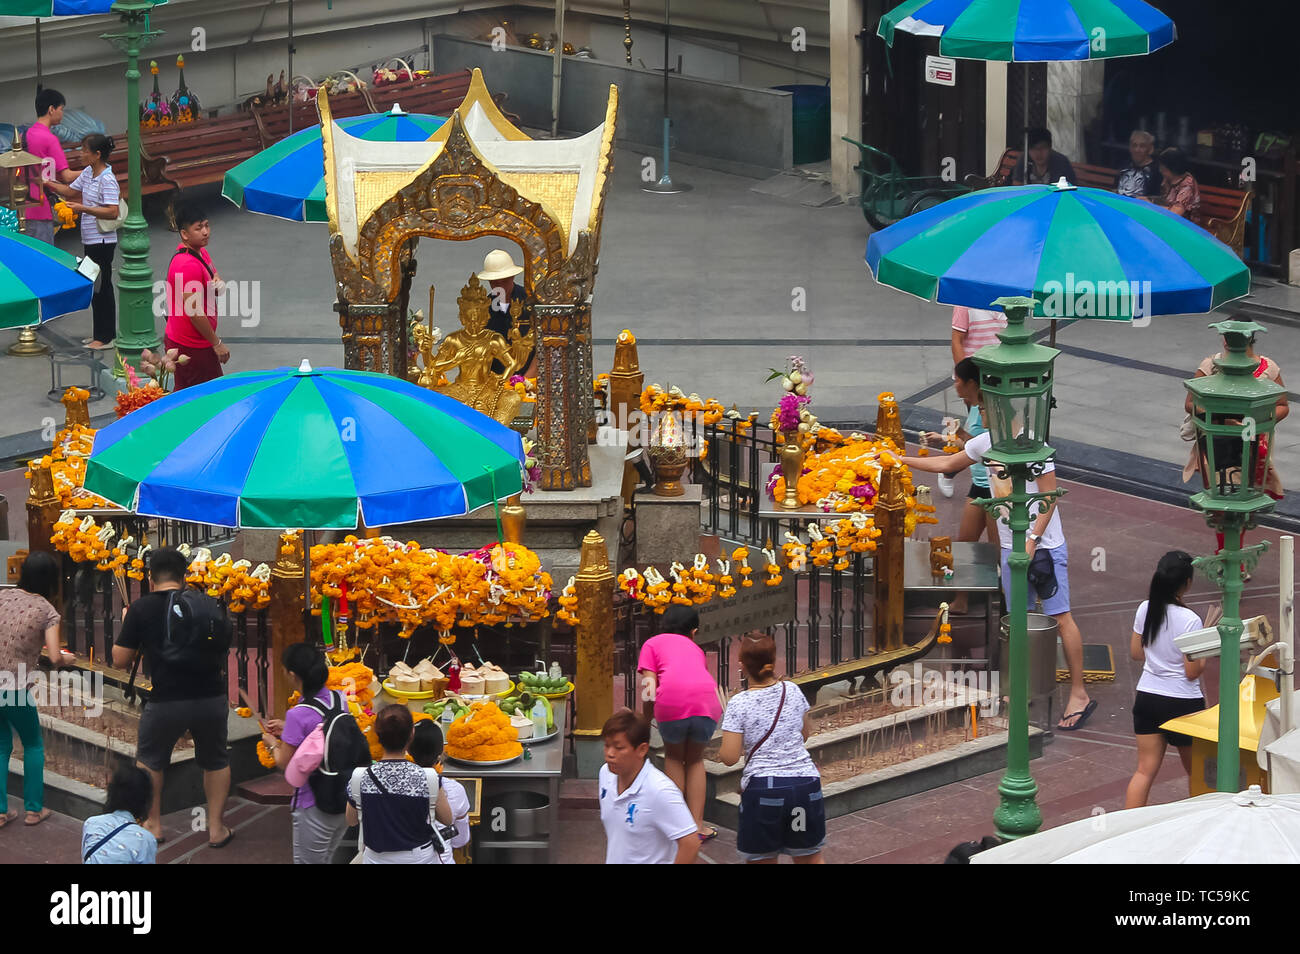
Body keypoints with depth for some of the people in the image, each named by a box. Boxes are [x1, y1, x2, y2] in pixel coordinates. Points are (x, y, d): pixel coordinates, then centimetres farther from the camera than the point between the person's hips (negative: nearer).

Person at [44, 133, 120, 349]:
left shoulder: (107, 179, -19)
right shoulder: (88, 173, 8)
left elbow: (113, 212, -26)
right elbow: (70, 191, 22)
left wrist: (83, 208, -27)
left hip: (102, 241, -9)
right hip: (90, 240, 9)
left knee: (102, 286, -4)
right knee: (94, 286, 15)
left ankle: (107, 337, 2)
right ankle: (100, 333, 23)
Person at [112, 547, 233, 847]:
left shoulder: (141, 608, -4)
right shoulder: (210, 604, 5)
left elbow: (120, 661, 0)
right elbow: (225, 649, 17)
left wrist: (127, 625, 15)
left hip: (166, 702, -2)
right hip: (211, 698, 2)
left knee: (148, 759, 23)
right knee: (215, 760, 24)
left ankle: (153, 825, 26)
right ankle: (216, 828, 24)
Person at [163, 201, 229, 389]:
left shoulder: (201, 252, 9)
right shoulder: (188, 265, -23)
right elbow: (194, 311, -24)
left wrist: (217, 283, -5)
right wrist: (216, 343, -16)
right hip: (191, 348, -10)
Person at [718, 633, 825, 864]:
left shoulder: (739, 704, -8)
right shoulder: (792, 691, 4)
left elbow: (729, 757, -10)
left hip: (762, 786, -3)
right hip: (805, 781, 4)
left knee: (761, 860, 7)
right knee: (810, 858, 15)